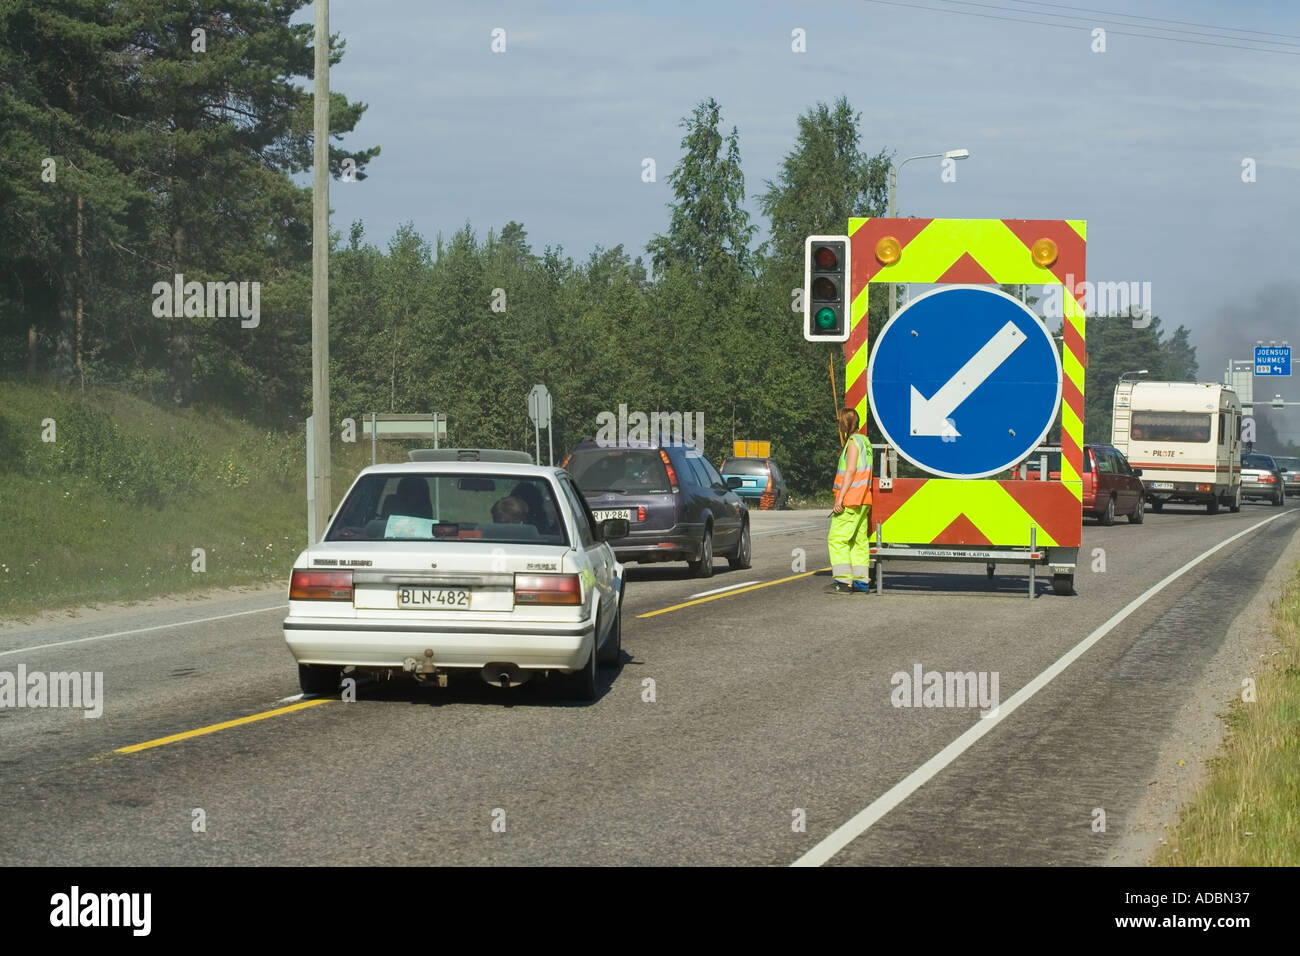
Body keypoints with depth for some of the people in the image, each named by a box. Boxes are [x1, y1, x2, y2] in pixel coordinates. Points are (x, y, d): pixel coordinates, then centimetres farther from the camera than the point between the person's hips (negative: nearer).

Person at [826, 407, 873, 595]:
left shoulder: (854, 441, -11)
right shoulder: (864, 441, 17)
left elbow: (851, 471, -17)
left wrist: (840, 498, -19)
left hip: (851, 500, -10)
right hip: (863, 501, 10)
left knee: (837, 539, -8)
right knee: (859, 540, 10)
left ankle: (843, 581, -13)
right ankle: (862, 581, 8)